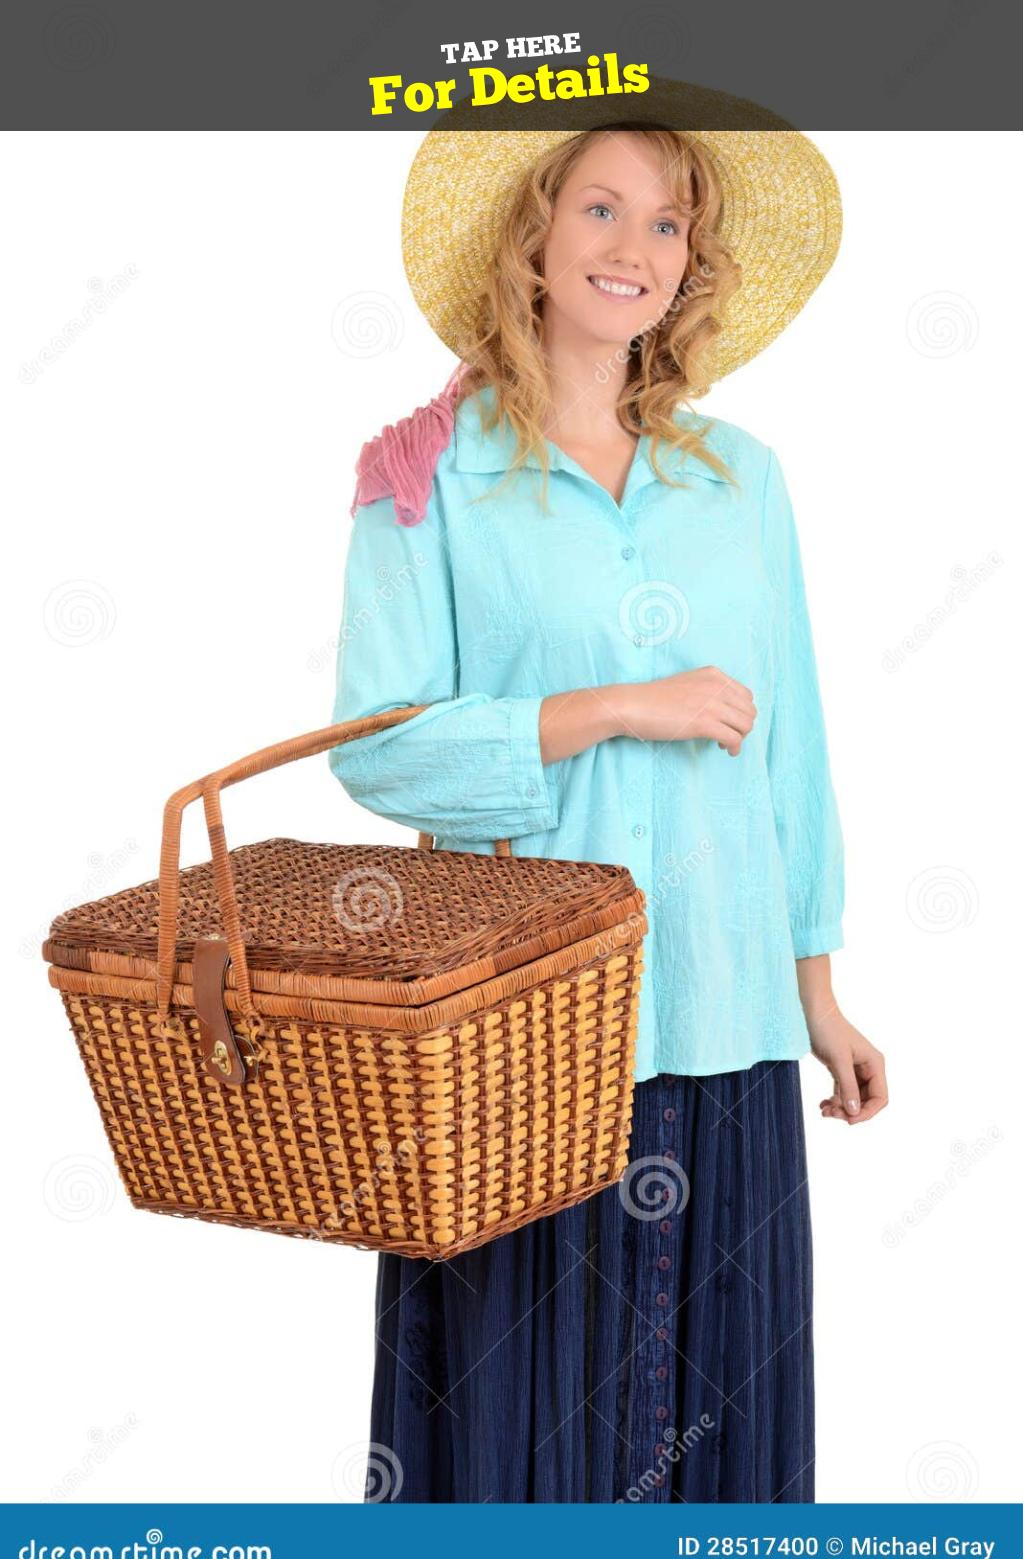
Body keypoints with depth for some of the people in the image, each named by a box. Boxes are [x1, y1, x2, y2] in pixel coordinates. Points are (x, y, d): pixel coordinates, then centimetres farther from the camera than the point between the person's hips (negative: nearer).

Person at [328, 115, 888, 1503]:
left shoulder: (741, 477, 10)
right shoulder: (432, 477, -1)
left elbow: (788, 741, 12)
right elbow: (379, 745, -9)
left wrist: (818, 990, 12)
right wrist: (620, 710, -15)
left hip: (719, 1015, 4)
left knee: (710, 1373, 11)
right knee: (520, 1380, 4)